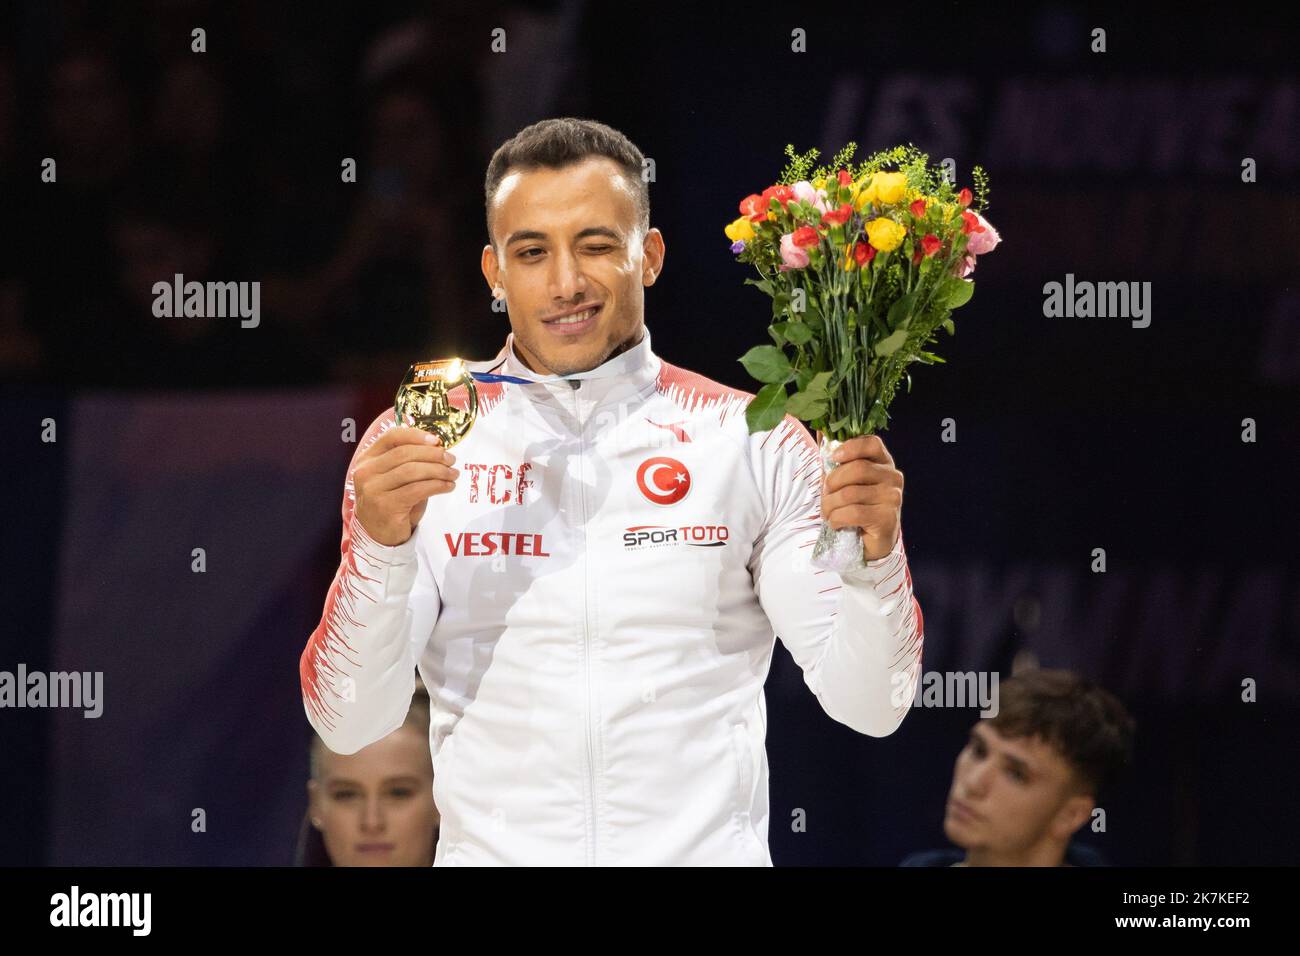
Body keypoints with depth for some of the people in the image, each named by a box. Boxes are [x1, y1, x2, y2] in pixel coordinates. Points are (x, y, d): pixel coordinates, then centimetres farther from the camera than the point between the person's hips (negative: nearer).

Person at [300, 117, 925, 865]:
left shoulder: (753, 443, 0)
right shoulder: (413, 445, 0)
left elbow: (868, 705, -4)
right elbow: (348, 722, -6)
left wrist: (870, 558, -22)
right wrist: (380, 547, -21)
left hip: (706, 848, 0)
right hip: (494, 851, 0)